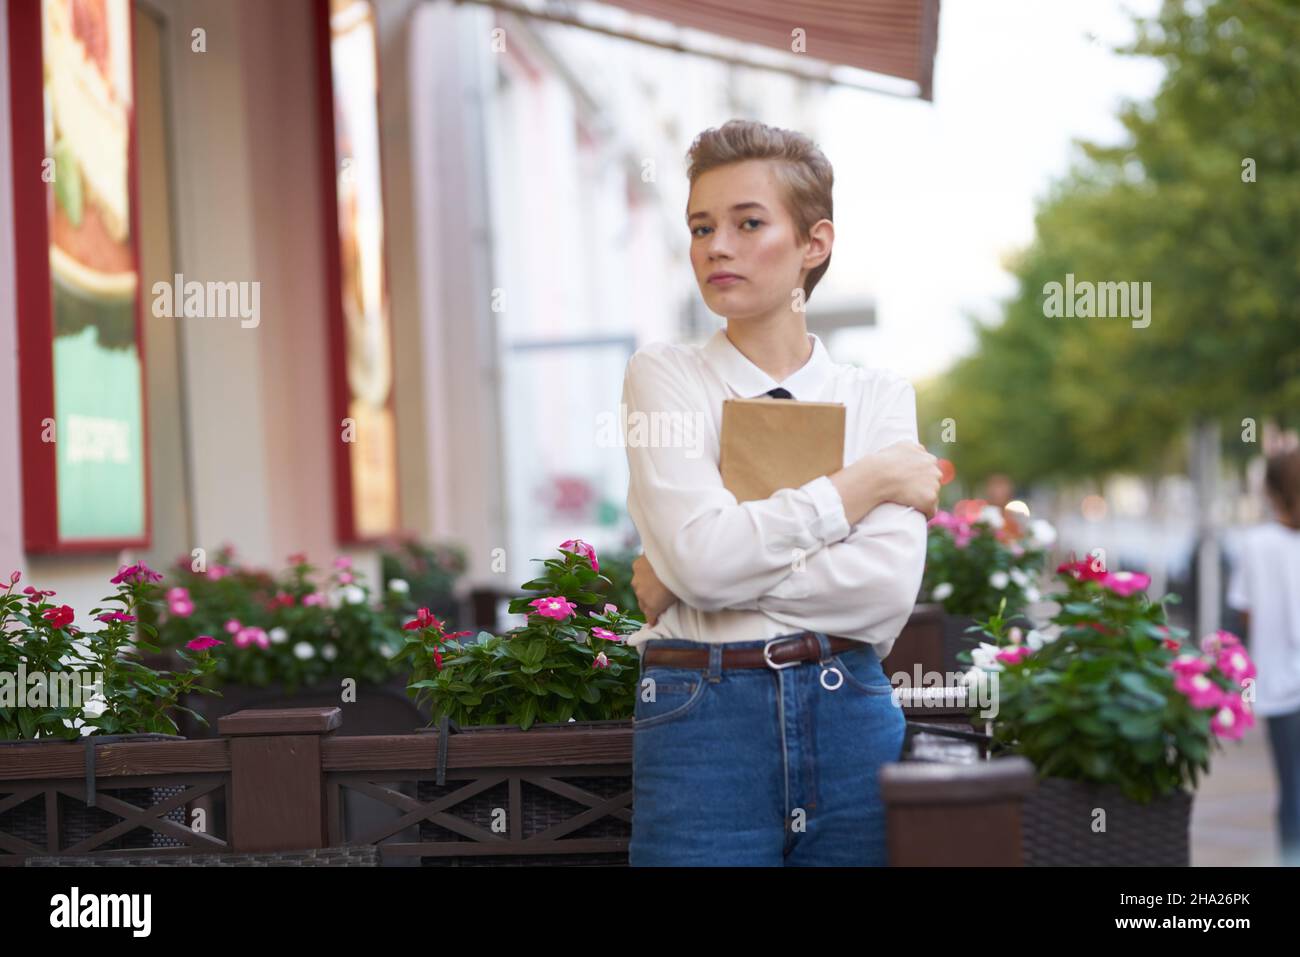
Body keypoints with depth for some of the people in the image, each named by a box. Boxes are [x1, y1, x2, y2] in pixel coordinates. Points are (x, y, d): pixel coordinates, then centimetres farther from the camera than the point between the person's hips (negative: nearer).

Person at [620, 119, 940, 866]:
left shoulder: (881, 395, 7)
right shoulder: (665, 376, 3)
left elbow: (888, 583, -9)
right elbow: (701, 552, -14)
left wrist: (682, 581, -11)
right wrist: (864, 483, -6)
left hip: (852, 714, 2)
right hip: (702, 716, -2)